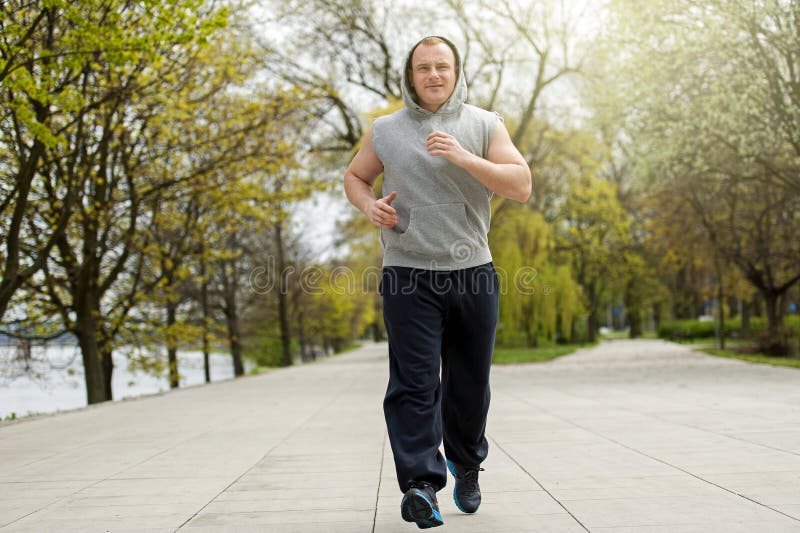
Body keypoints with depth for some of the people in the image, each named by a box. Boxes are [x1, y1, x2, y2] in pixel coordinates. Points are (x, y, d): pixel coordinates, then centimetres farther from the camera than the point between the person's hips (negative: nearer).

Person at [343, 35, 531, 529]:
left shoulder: (484, 125, 6)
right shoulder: (386, 131, 7)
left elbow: (521, 186, -4)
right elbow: (355, 177, 21)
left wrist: (463, 157, -16)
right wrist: (369, 205, -2)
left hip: (473, 272, 1)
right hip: (409, 274, -1)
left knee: (470, 383, 10)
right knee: (415, 383, -10)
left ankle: (466, 463, 32)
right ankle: (421, 485, -11)